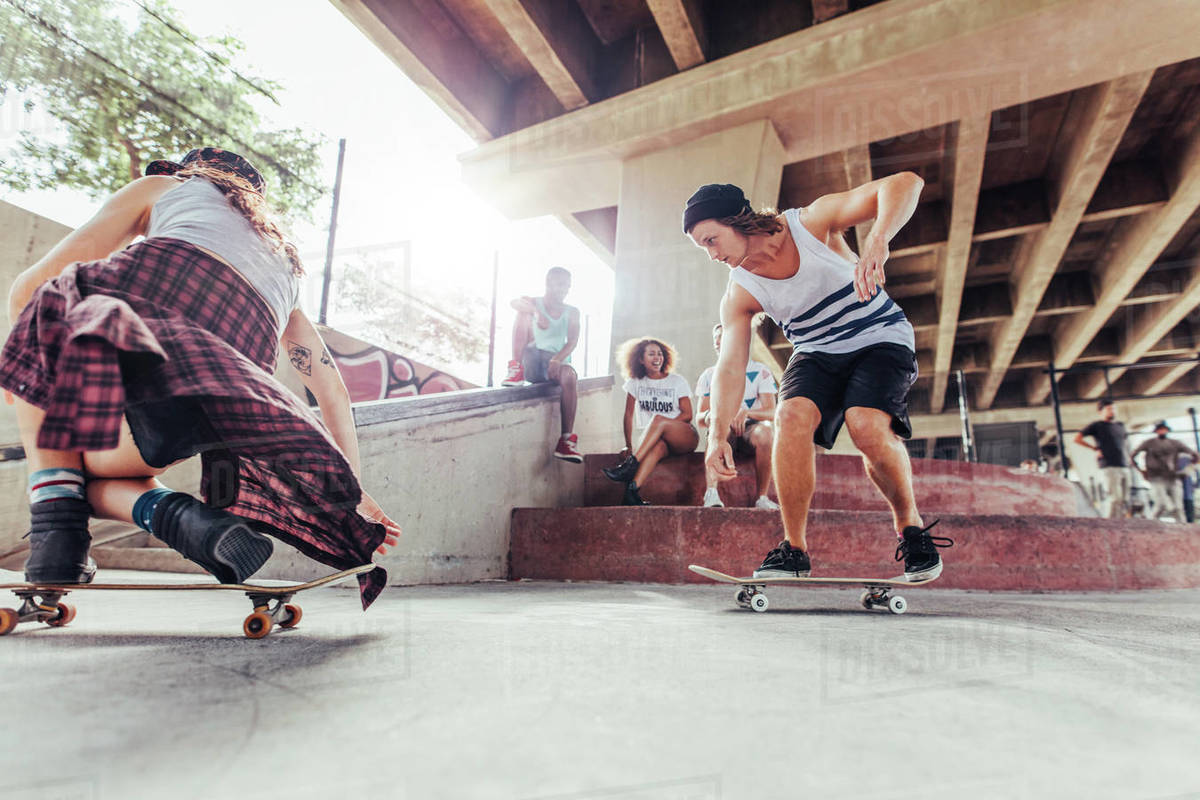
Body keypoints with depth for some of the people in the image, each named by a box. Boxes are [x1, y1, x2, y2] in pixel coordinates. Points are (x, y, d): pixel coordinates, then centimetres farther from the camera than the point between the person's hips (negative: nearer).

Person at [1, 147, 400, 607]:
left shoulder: (161, 186, 32)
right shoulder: (285, 263, 40)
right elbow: (332, 388, 35)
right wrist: (353, 495, 38)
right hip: (226, 379, 4)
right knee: (88, 470, 28)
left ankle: (56, 526, 7)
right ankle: (178, 516, -4)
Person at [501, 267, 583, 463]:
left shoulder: (572, 312, 12)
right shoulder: (533, 303, 6)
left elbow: (572, 341, -3)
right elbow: (515, 302, -19)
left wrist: (557, 359, -22)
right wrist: (536, 312, -39)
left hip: (554, 363, 1)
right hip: (530, 363, -1)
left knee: (570, 376, -35)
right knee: (524, 313, -17)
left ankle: (565, 439, -34)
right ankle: (516, 369, -22)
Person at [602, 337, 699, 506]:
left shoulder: (677, 381, 4)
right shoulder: (635, 382, 9)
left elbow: (687, 414, -1)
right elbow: (629, 414, 5)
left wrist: (663, 425, -15)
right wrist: (628, 445, -3)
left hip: (686, 437, -1)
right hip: (653, 439, 1)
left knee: (658, 419, -33)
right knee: (657, 446, -37)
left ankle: (630, 464, -42)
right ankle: (631, 492, -55)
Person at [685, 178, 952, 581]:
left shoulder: (812, 222, -16)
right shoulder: (739, 295, -8)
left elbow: (905, 183, -23)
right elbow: (730, 365, -15)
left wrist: (876, 241, -43)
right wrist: (717, 434, -27)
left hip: (881, 339, -3)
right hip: (816, 353, 3)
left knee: (867, 425, -29)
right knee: (792, 415, -27)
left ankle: (910, 525, -2)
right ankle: (794, 548, -15)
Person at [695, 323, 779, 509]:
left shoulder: (760, 371, 2)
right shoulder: (708, 376, 9)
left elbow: (772, 412, -8)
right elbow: (699, 417, 2)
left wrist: (746, 412, -29)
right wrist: (709, 415, -23)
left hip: (751, 426, -1)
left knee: (766, 430, -35)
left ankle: (762, 497, -27)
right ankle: (711, 493, -48)